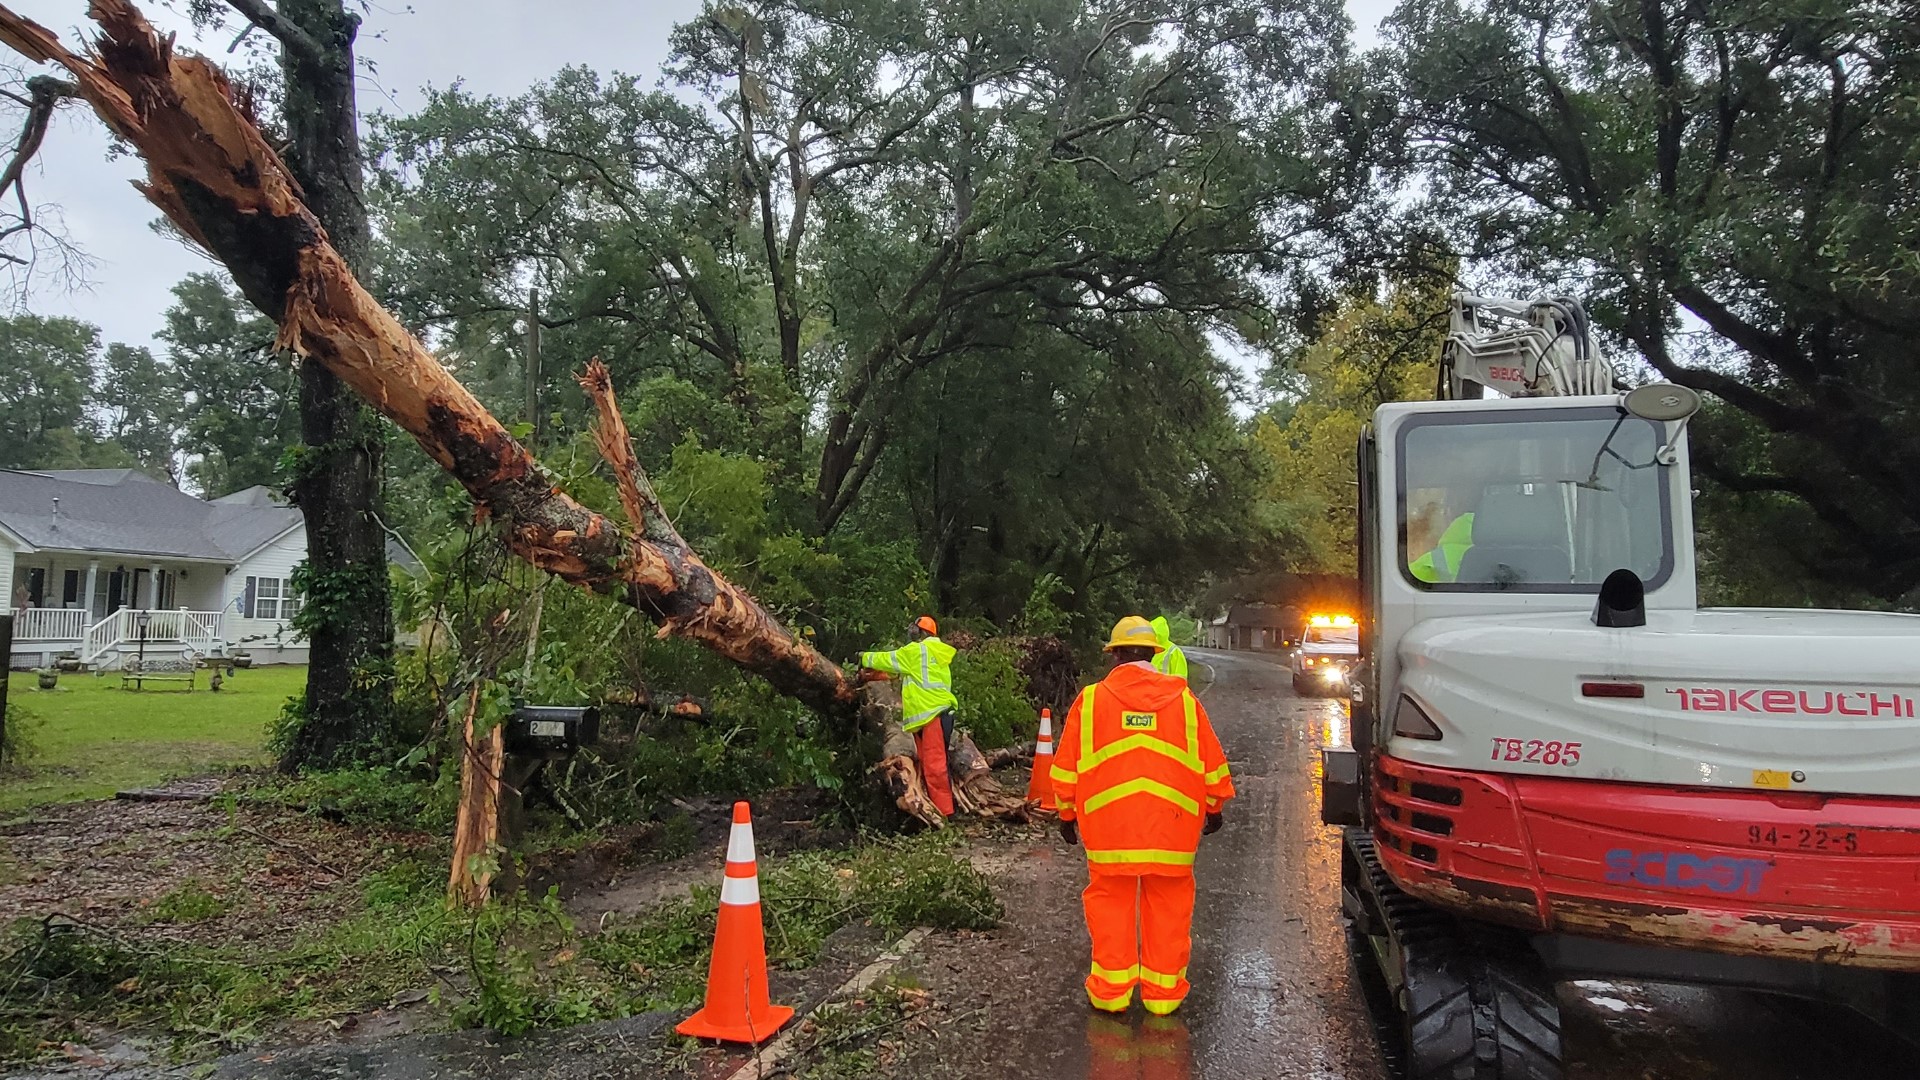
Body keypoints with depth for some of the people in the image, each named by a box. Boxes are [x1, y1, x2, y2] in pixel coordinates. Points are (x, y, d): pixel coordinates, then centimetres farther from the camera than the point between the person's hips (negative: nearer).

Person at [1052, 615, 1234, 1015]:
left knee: (1111, 900, 10)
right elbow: (1212, 762, 11)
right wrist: (1214, 806, 25)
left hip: (1108, 824, -1)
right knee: (1168, 905, 11)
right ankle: (1164, 991, 18)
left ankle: (1111, 990, 15)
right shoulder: (1183, 698, 4)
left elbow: (1067, 766, 4)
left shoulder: (1091, 699, 0)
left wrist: (1067, 813, 16)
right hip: (1172, 824, 1)